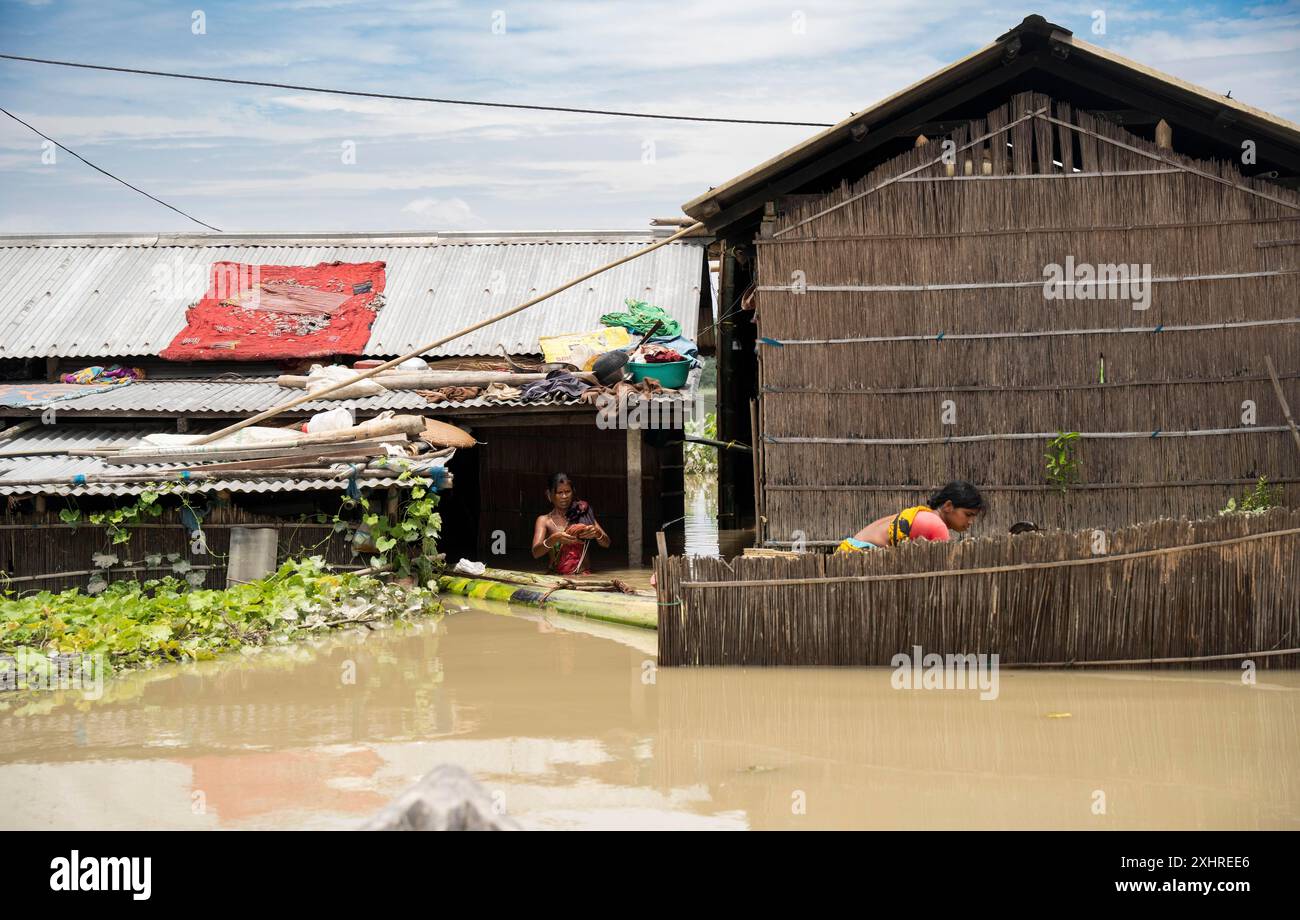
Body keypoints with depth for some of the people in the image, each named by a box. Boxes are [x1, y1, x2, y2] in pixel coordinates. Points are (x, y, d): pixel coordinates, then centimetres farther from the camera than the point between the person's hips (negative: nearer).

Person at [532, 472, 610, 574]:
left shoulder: (583, 513, 11)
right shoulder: (544, 520, 8)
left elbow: (606, 544, 6)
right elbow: (535, 553, -7)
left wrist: (597, 533, -16)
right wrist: (554, 539, -26)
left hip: (582, 576, 0)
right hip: (556, 578, 0)